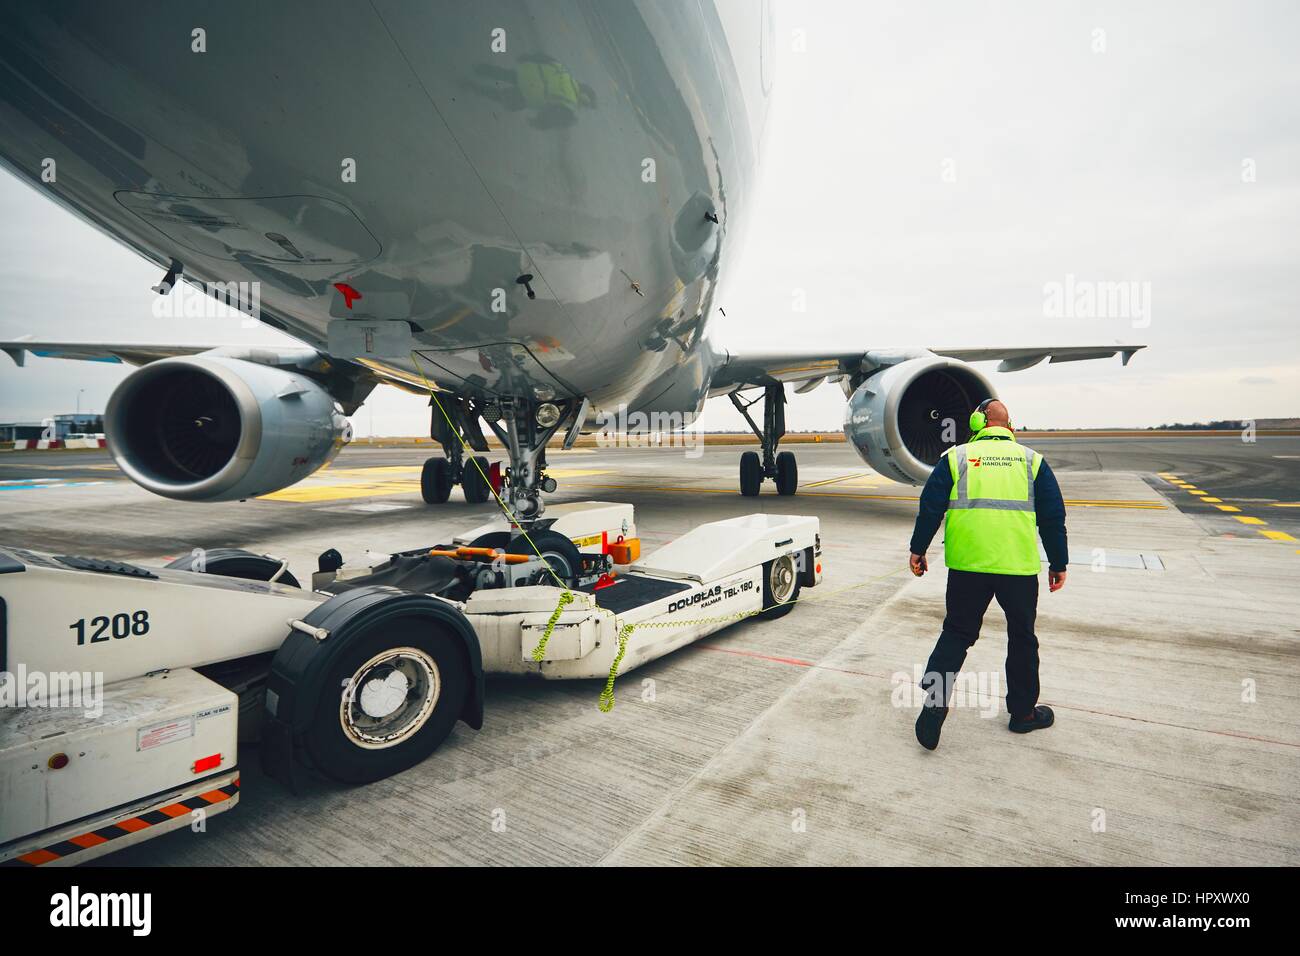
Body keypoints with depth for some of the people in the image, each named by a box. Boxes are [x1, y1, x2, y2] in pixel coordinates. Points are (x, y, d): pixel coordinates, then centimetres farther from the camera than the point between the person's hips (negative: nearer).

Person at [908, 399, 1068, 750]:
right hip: (1019, 566, 1)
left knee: (956, 634, 10)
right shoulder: (1031, 460, 7)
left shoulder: (957, 456, 3)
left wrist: (918, 549, 10)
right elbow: (1053, 516, 8)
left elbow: (930, 506, 0)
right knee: (1022, 638, 18)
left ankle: (933, 707, 0)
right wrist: (1058, 563, 16)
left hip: (967, 564, 0)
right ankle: (1023, 712, 32)